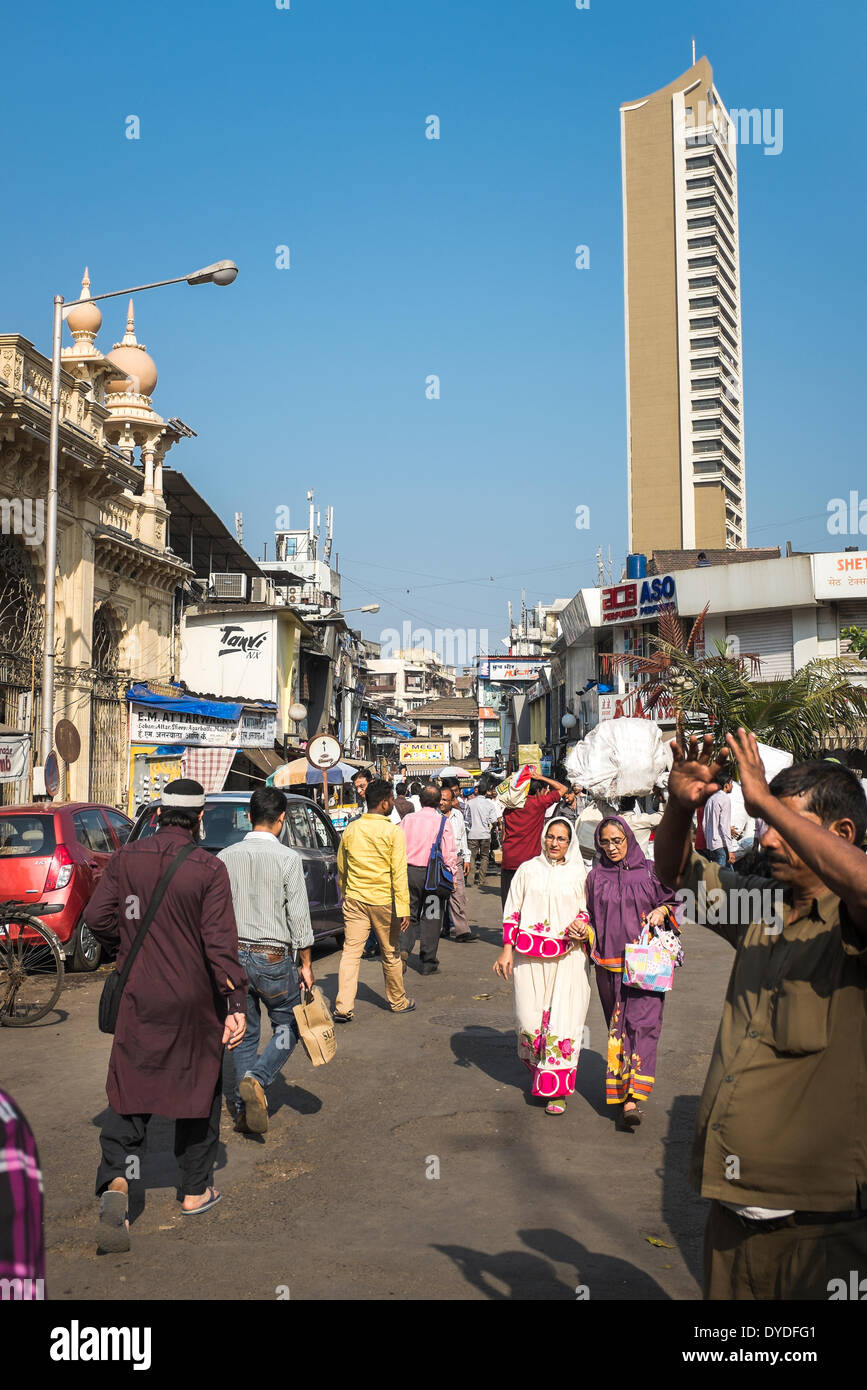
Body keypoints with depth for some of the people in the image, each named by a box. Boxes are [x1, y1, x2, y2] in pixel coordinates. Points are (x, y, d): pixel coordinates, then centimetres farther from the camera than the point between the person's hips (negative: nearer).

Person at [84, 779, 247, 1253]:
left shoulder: (126, 858, -3)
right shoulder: (209, 869, -12)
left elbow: (97, 916, -3)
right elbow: (220, 943, -16)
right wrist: (236, 1004, -13)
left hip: (138, 994, 2)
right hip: (194, 999, -2)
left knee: (131, 1087, 9)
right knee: (199, 1087, 13)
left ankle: (114, 1178, -12)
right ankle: (196, 1190, 23)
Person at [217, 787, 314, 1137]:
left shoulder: (225, 857, 2)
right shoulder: (287, 858, -10)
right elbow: (299, 917, -9)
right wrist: (306, 965, 1)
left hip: (234, 954, 4)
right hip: (273, 957, -4)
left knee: (244, 1034, 15)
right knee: (287, 1026, 11)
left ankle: (243, 1109, 16)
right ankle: (256, 1079, -11)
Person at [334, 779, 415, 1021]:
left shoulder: (350, 830, 3)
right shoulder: (392, 832, -11)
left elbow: (341, 868, 13)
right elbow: (399, 873, -14)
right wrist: (403, 908, -12)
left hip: (354, 899, 3)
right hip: (383, 901, -3)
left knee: (350, 951, 2)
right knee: (390, 954, 12)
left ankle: (343, 1007, -5)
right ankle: (397, 1001, 28)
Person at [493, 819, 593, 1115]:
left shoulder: (579, 874, 7)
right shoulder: (527, 869, 8)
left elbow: (586, 910, 14)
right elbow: (512, 912, 9)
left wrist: (580, 927, -8)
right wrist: (507, 949, 2)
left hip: (568, 956, -1)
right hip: (529, 955, 1)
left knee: (563, 1020, -6)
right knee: (529, 1017, -1)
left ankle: (556, 1089, 2)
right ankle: (536, 1069, 25)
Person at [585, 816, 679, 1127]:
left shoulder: (650, 871, 4)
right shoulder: (596, 877, 11)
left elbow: (674, 900, 11)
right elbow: (590, 916, 19)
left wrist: (663, 910, -9)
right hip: (609, 964, 3)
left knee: (642, 1023, -12)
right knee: (617, 1027, 5)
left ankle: (632, 1098, -18)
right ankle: (624, 1092, 15)